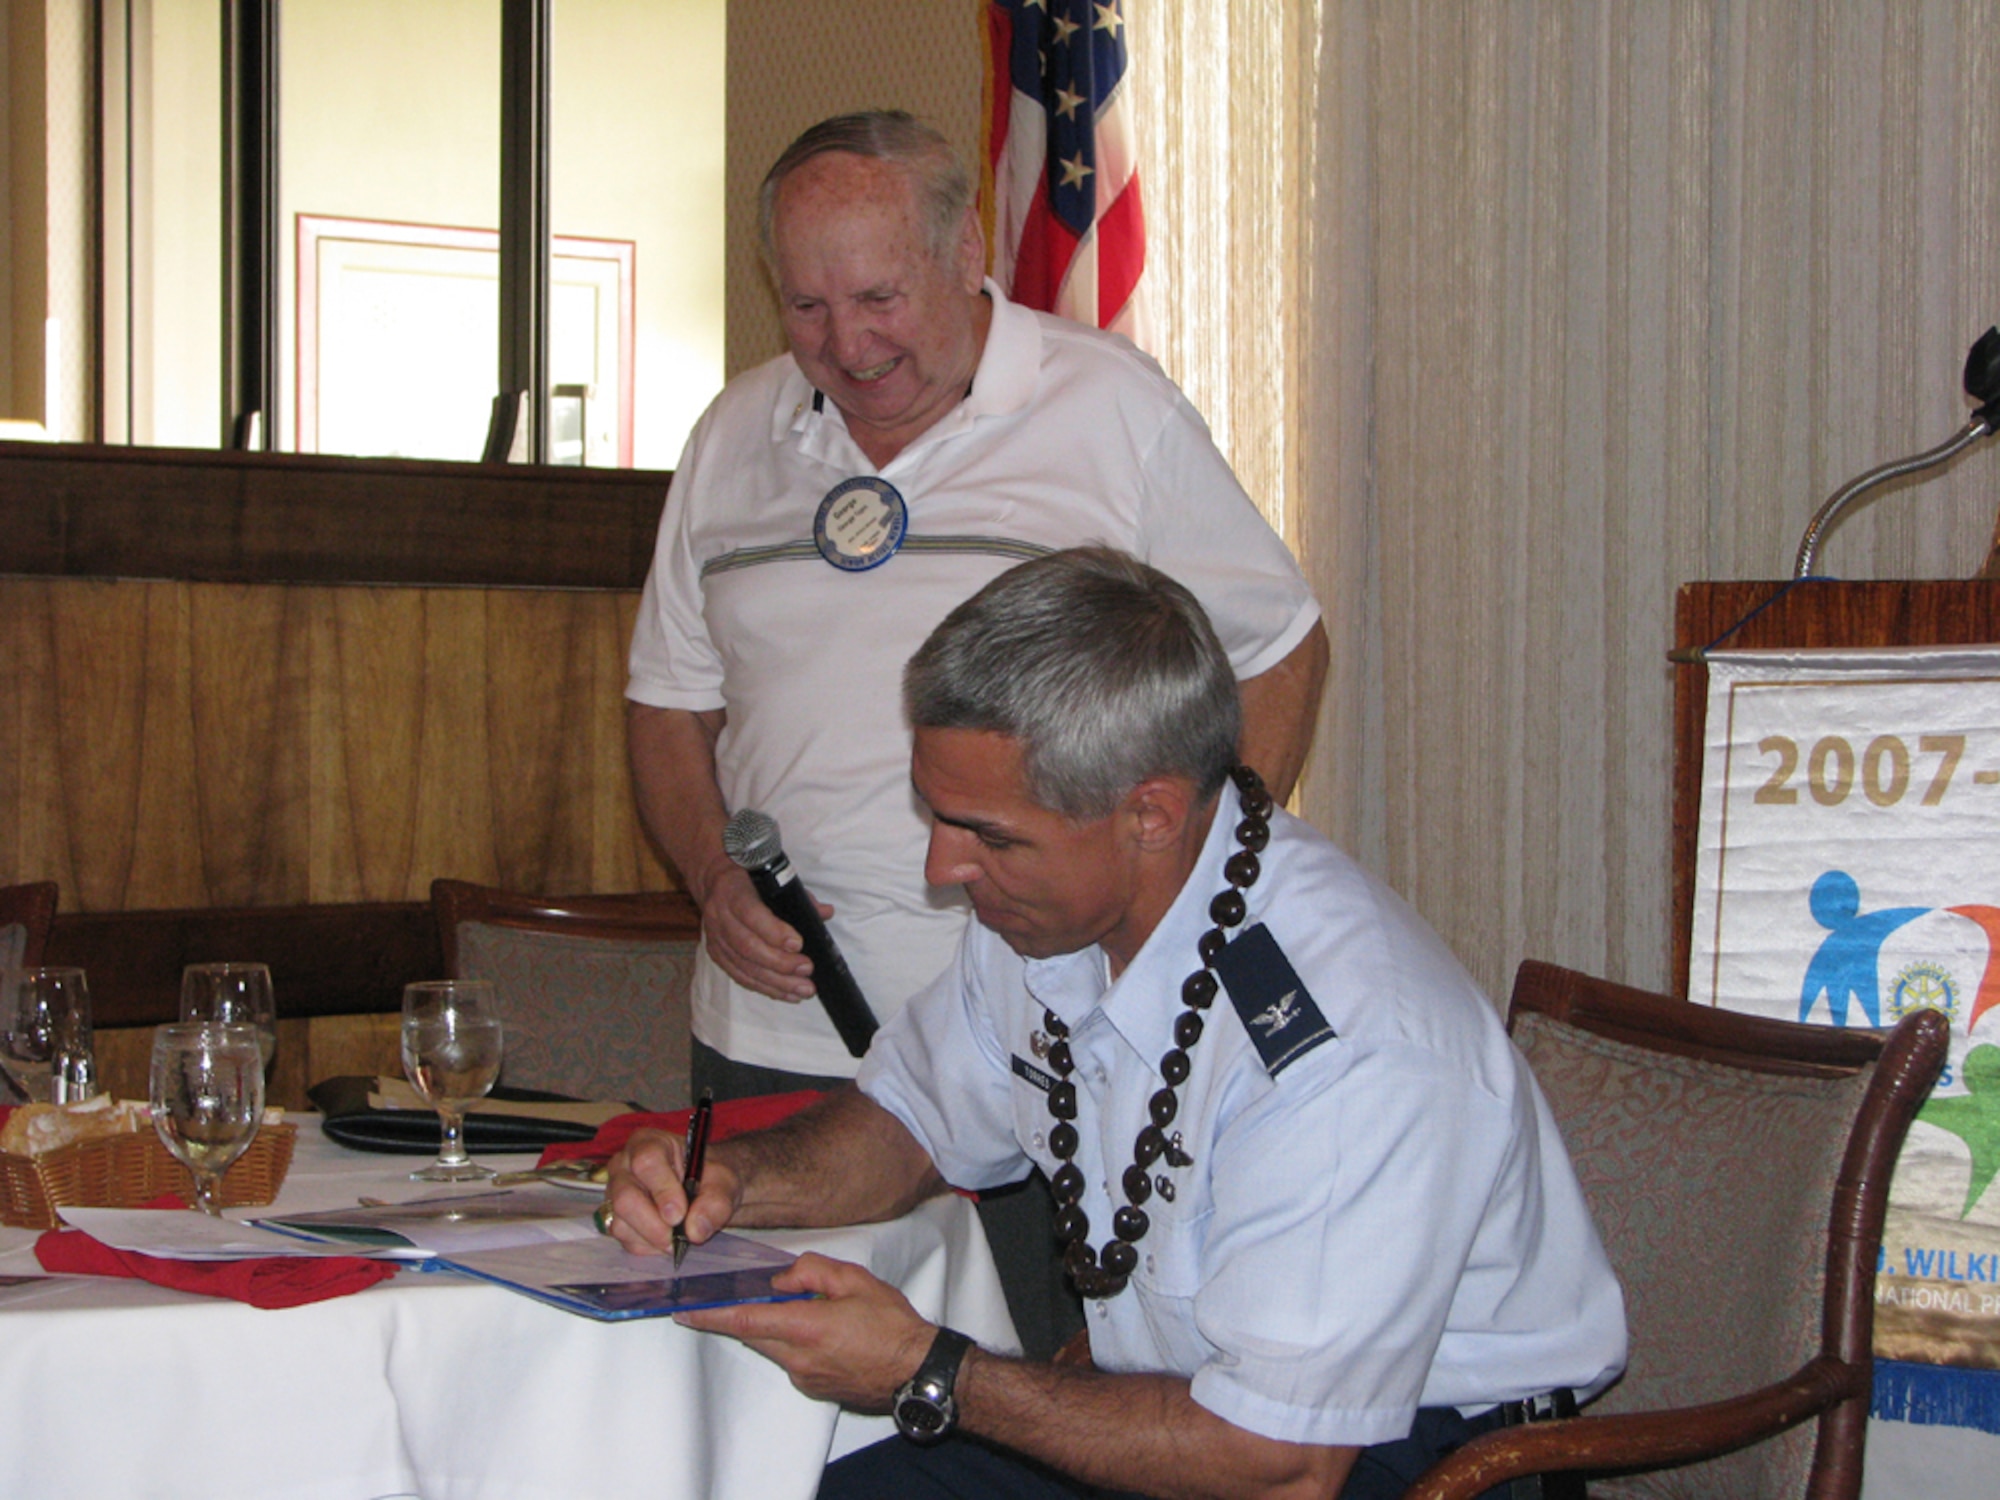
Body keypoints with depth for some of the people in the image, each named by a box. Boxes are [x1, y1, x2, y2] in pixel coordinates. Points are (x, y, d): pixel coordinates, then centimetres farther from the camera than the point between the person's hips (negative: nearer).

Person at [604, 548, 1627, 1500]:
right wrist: (732, 1181, -5)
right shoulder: (1050, 905, -4)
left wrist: (927, 1376, -21)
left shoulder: (1349, 1048, -30)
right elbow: (911, 1119, 16)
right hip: (1185, 1390, 8)